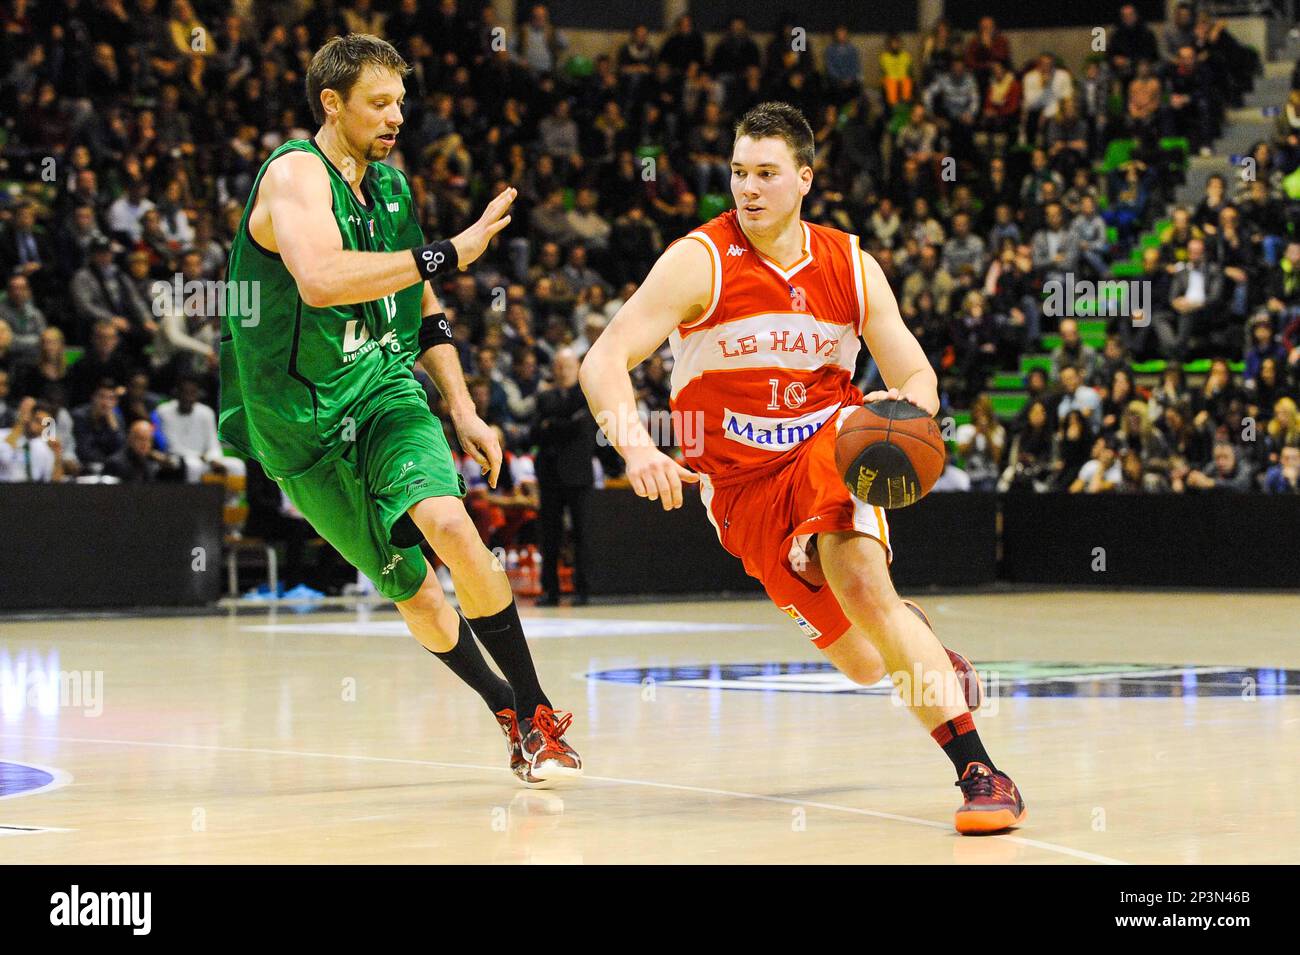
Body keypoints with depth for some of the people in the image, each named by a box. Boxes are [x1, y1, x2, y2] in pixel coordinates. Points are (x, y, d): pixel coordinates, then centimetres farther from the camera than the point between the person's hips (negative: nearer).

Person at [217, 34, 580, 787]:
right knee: (415, 595, 5)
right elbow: (320, 279, -35)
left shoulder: (389, 183, 9)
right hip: (306, 423, -4)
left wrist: (464, 411, 16)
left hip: (387, 389, 4)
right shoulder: (296, 175, -14)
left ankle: (537, 715, -17)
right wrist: (450, 254, -32)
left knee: (448, 522, -25)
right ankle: (508, 710, 28)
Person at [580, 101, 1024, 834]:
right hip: (743, 484, 0)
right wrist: (638, 448, -38)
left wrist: (909, 405, -24)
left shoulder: (852, 268, -2)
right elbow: (605, 362, -19)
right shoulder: (699, 263, -12)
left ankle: (980, 772, -34)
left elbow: (917, 377, 2)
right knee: (865, 664, 1)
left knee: (861, 578, -32)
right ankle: (915, 637, 42)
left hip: (829, 448, 0)